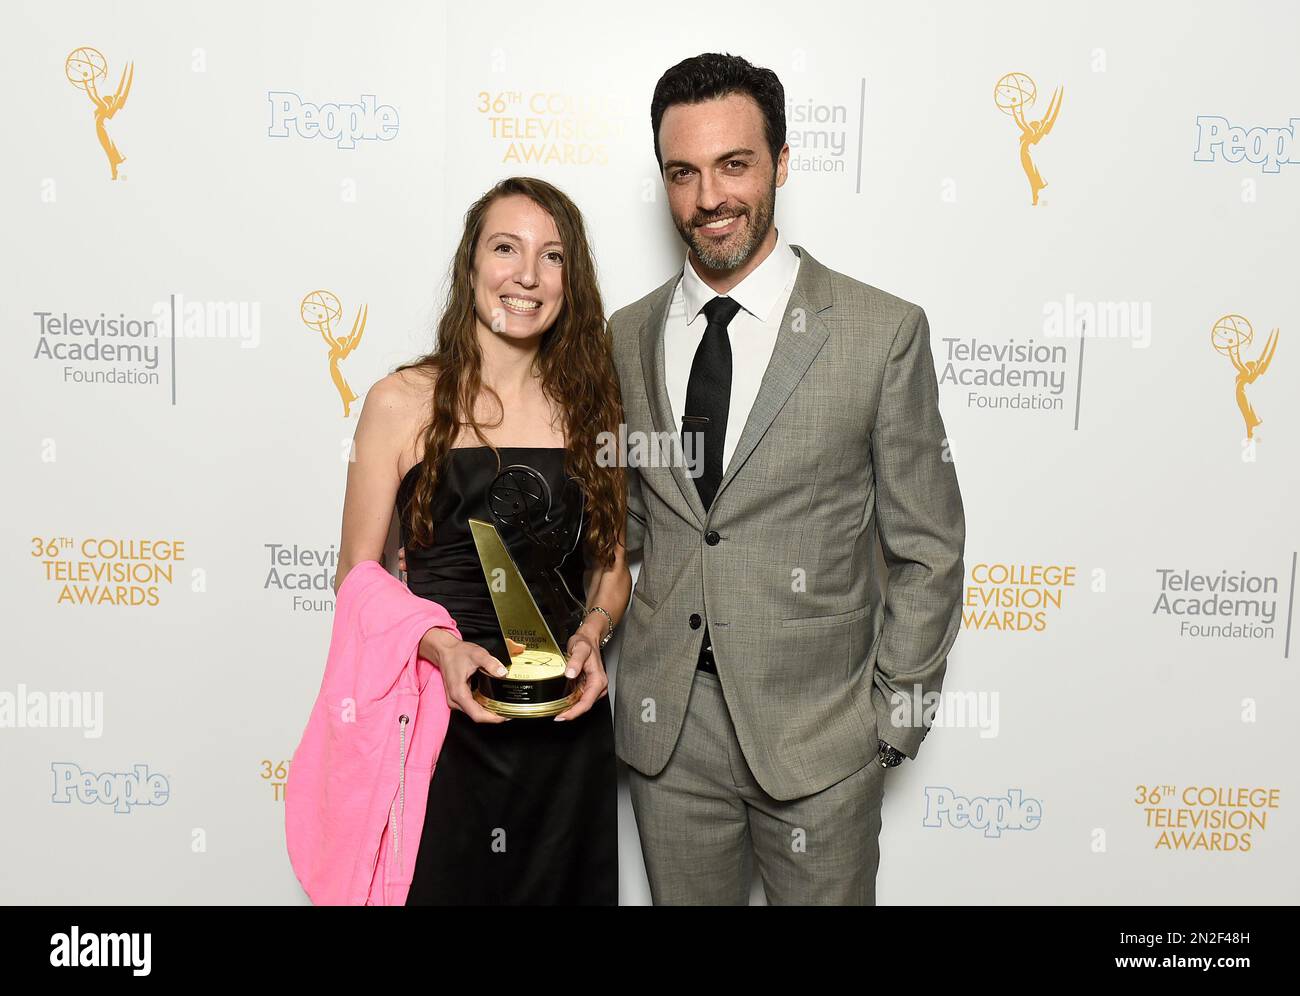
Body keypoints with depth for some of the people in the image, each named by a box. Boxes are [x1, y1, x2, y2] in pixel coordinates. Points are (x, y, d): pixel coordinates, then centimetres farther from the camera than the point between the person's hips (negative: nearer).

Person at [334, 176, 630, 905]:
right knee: (440, 885, 9)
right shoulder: (404, 403, -5)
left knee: (565, 886, 17)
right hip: (438, 716, -3)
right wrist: (438, 646, -19)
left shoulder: (589, 405, 5)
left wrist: (592, 633, -8)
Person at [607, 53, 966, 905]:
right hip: (665, 730, 4)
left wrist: (894, 715, -5)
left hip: (818, 733, -3)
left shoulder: (883, 331, -8)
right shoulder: (630, 335, 4)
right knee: (683, 899, 19)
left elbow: (927, 551, -4)